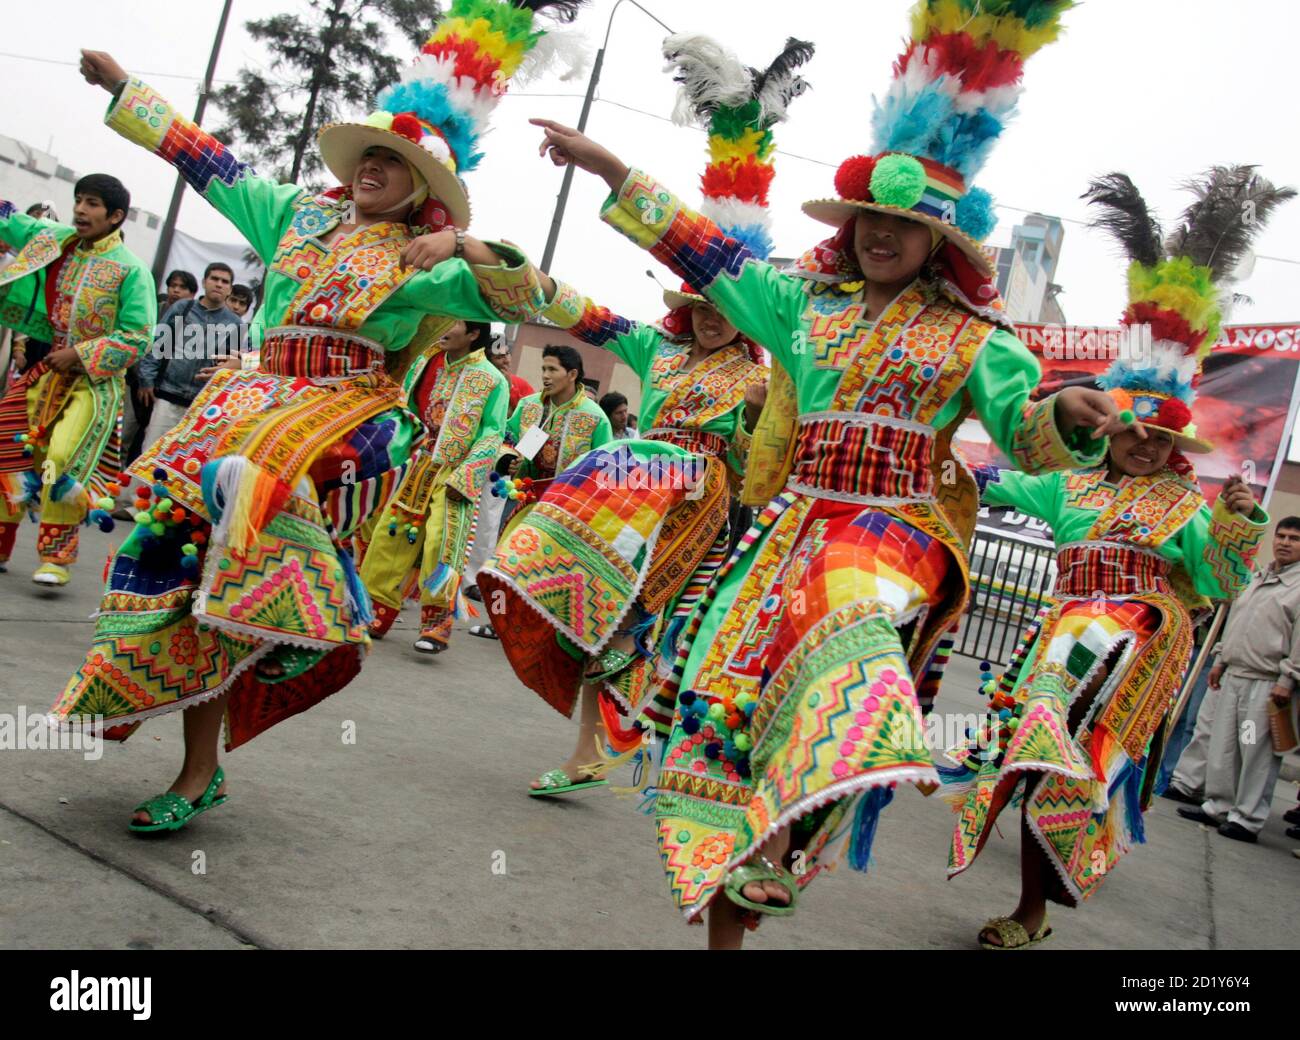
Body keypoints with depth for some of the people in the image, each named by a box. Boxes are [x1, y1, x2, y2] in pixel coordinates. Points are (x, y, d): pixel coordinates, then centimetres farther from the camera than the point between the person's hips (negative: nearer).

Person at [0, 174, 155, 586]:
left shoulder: (131, 270, -11)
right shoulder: (54, 240, 6)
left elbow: (136, 336, -13)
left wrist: (79, 356, -16)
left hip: (96, 381, -6)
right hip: (46, 370, 6)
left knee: (65, 462, -18)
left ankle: (56, 556, -5)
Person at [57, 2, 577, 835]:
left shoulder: (423, 261, 4)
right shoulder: (300, 214, 18)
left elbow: (523, 299, -6)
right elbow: (210, 162, 27)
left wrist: (466, 246, -21)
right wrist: (125, 88, 32)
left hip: (344, 416, -5)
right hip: (257, 396, 6)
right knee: (179, 539, -5)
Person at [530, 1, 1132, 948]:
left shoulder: (972, 335, 8)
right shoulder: (806, 301, 16)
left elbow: (1027, 429, -2)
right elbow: (704, 251, 20)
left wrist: (1069, 417, -27)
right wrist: (605, 166, 21)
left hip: (899, 529, -3)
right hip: (798, 520, 3)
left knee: (848, 624, -37)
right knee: (726, 683, -7)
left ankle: (777, 853, -41)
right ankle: (723, 920, 4)